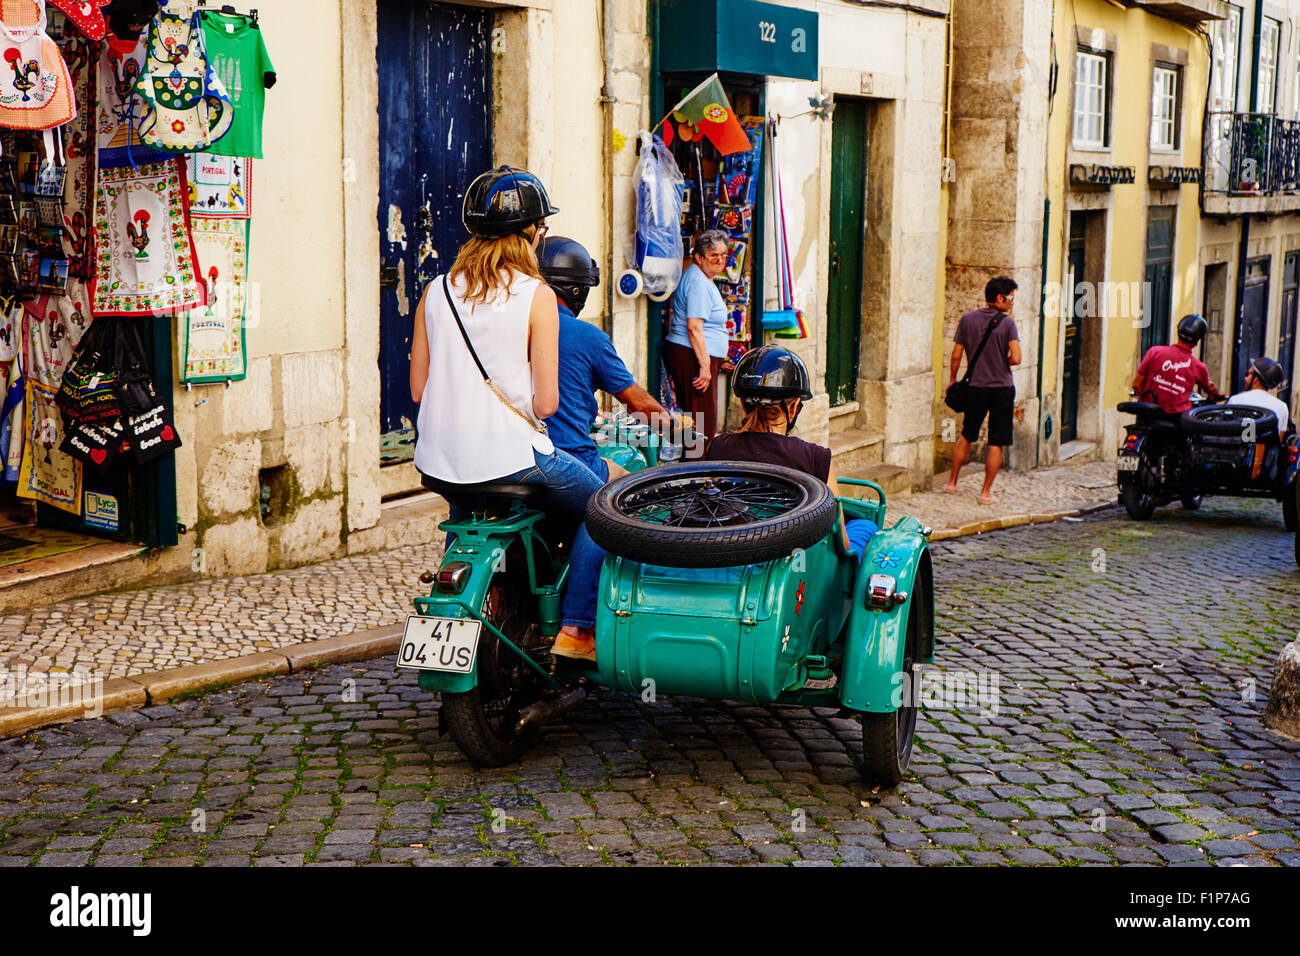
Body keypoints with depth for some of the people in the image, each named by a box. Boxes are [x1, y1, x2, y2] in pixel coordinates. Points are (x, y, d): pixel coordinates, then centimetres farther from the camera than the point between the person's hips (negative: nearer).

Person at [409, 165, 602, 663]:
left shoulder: (436, 291, 4)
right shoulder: (536, 296, -9)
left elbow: (418, 388, 6)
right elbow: (545, 402, -11)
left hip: (439, 459, 5)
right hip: (511, 454, -5)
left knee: (464, 510, 39)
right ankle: (575, 628, 12)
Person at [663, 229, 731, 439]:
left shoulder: (703, 278, 19)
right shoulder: (698, 283, -15)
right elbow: (694, 327, -22)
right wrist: (705, 365, -24)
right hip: (691, 357, -11)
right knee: (703, 423, -10)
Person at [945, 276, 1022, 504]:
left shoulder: (967, 319, -1)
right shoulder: (1007, 323, -11)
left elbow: (956, 355, 1)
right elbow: (1016, 358, -19)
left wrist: (952, 380, 15)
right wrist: (1002, 363, 3)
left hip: (976, 388, 3)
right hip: (1002, 388, -3)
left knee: (967, 436, 20)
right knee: (996, 444, 4)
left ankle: (952, 482, 24)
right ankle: (986, 492, 6)